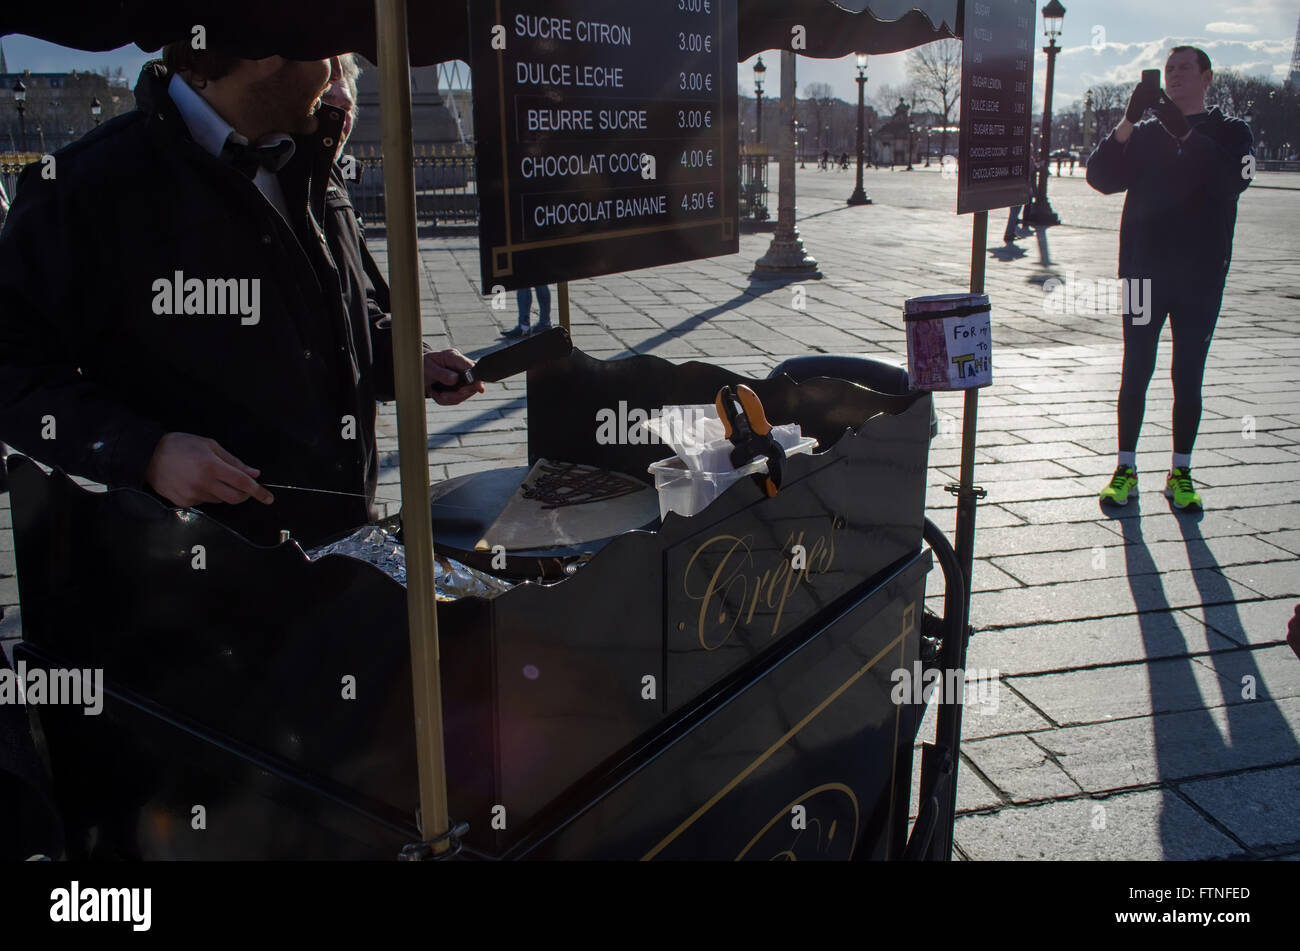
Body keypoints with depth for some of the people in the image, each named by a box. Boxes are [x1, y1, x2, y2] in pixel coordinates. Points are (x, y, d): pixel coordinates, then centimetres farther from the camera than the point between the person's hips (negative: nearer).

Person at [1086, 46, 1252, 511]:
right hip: (1144, 268, 1)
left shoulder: (1229, 132, 7)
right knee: (1135, 372, 1)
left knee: (1188, 377, 4)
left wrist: (1185, 132, -23)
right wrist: (1130, 118, -16)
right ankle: (1125, 469, 11)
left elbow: (1232, 181, -14)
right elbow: (1102, 177, -5)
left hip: (1201, 275, 0)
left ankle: (1180, 473, 14)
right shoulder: (1144, 133, 11)